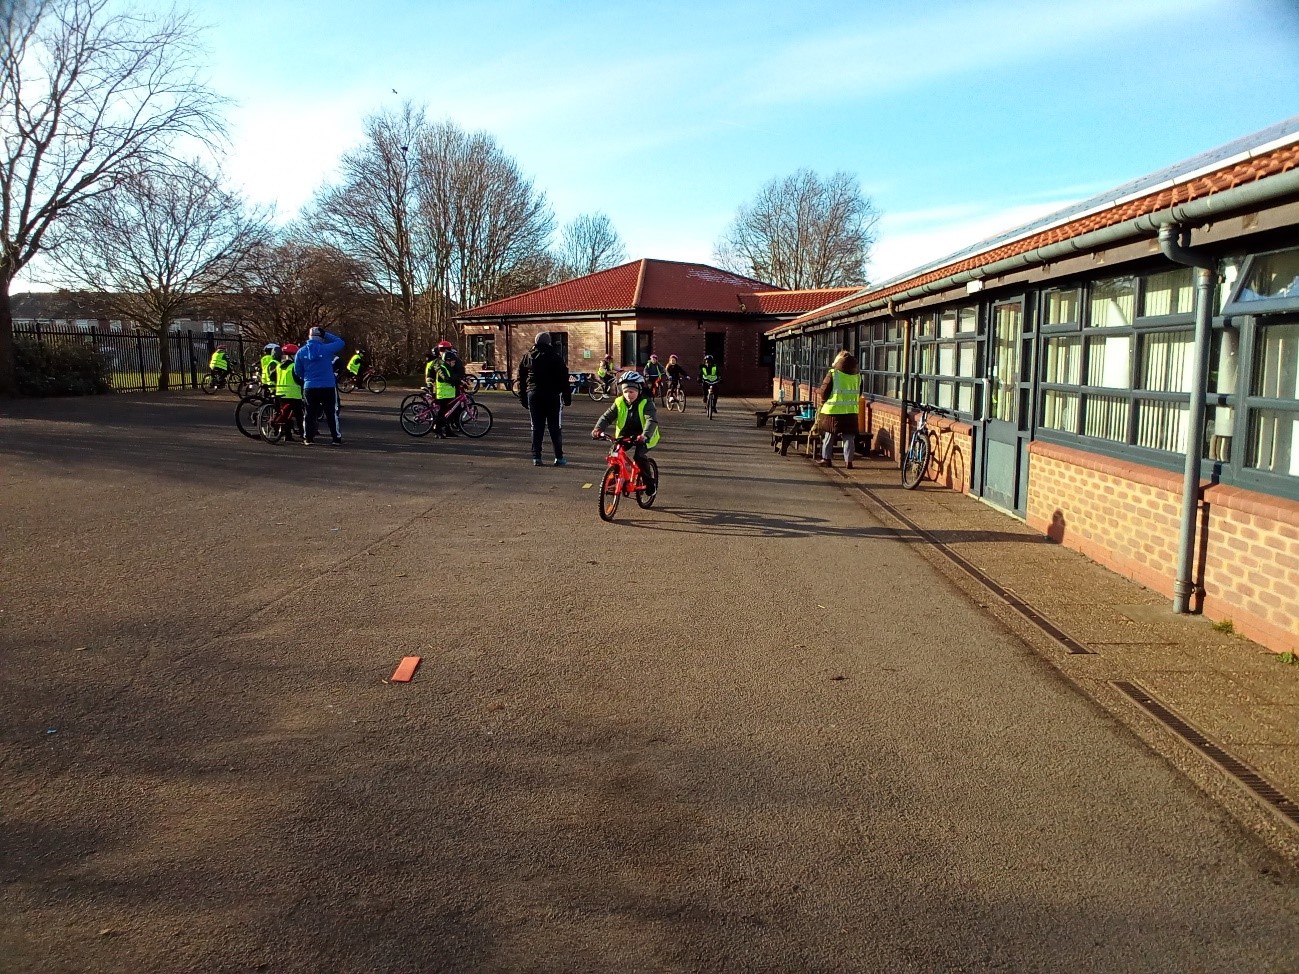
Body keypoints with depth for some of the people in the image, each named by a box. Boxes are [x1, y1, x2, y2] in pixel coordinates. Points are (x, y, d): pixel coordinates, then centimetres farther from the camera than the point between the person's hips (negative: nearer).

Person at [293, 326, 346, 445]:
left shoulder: (301, 352, 0)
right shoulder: (327, 349, -11)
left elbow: (298, 371, 7)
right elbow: (340, 342, 5)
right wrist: (326, 334, 7)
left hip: (309, 387, 3)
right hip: (328, 387, -2)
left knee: (310, 413, 11)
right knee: (332, 413, 5)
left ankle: (308, 438, 12)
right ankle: (336, 438, 6)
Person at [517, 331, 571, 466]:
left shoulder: (527, 358, 8)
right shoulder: (556, 357, -2)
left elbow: (521, 380, 9)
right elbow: (564, 379, -4)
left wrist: (523, 398, 14)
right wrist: (567, 397, 1)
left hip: (533, 395, 3)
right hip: (552, 396, -3)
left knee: (537, 428, 7)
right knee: (555, 427, 3)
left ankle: (536, 457, 4)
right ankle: (559, 457, 2)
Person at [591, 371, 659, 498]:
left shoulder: (646, 403, -16)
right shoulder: (619, 403, -4)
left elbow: (652, 421, -31)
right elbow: (606, 416, -9)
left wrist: (645, 435, -51)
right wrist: (598, 429, -31)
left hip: (642, 437, -4)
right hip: (625, 435, 4)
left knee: (639, 456, -27)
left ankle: (650, 482, -5)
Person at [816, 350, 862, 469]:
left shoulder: (833, 374, -8)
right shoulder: (857, 376, 5)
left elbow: (824, 391, -5)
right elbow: (859, 393, 11)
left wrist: (824, 401, 12)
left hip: (833, 410, -3)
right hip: (851, 411, 3)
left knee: (829, 435, 10)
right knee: (849, 437, 7)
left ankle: (826, 458, 16)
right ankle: (848, 461, 4)